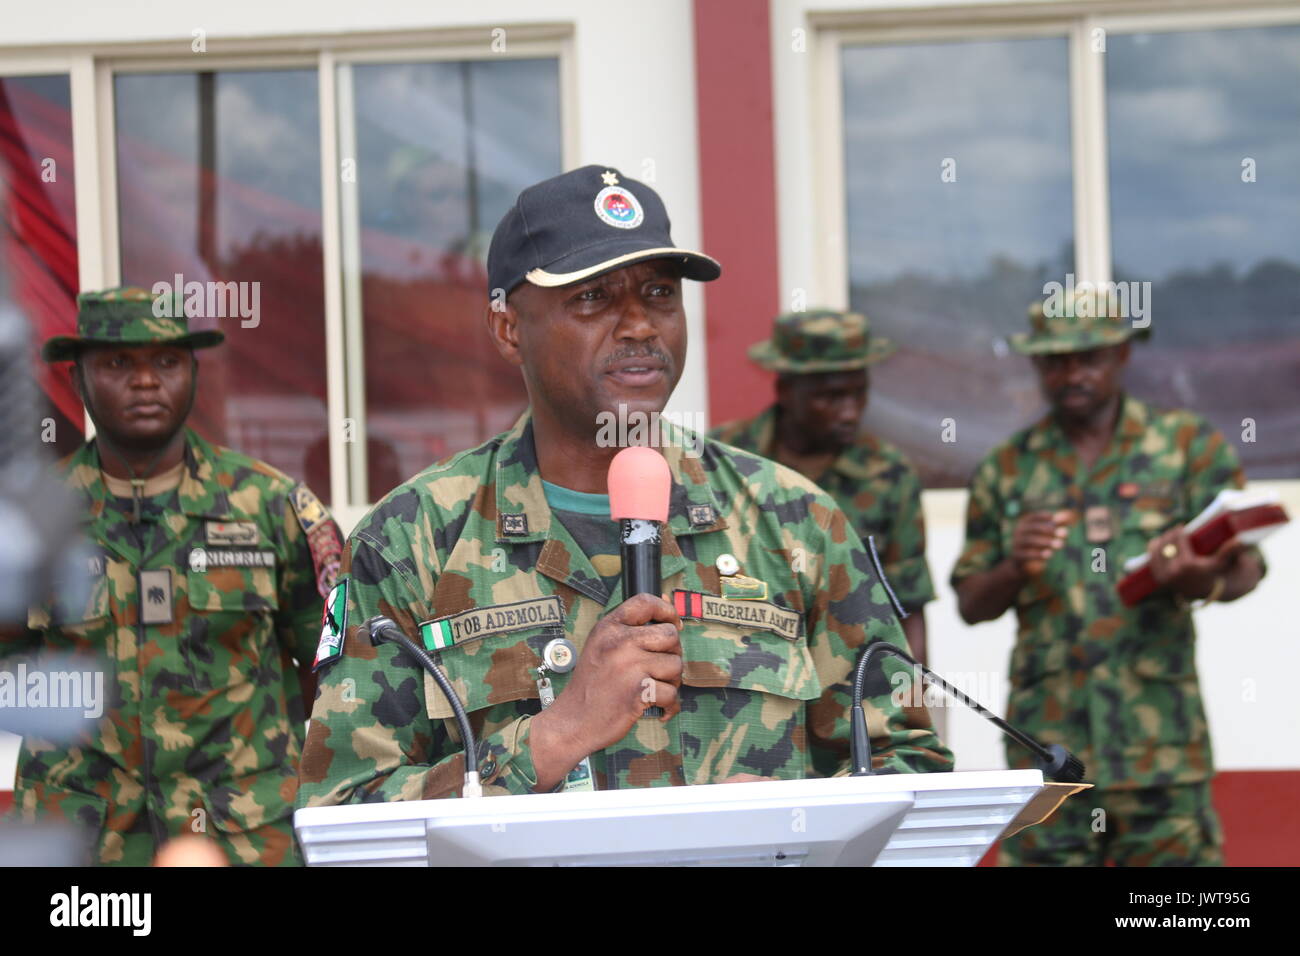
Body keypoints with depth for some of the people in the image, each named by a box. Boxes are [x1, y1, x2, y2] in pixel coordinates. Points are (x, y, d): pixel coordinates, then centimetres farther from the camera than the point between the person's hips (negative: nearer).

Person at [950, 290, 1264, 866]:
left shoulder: (1188, 447, 7)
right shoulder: (1007, 470, 13)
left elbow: (1245, 568, 3)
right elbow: (971, 604, 14)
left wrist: (1203, 581, -22)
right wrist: (1015, 570, -9)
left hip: (1161, 742, -2)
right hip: (1046, 740, 2)